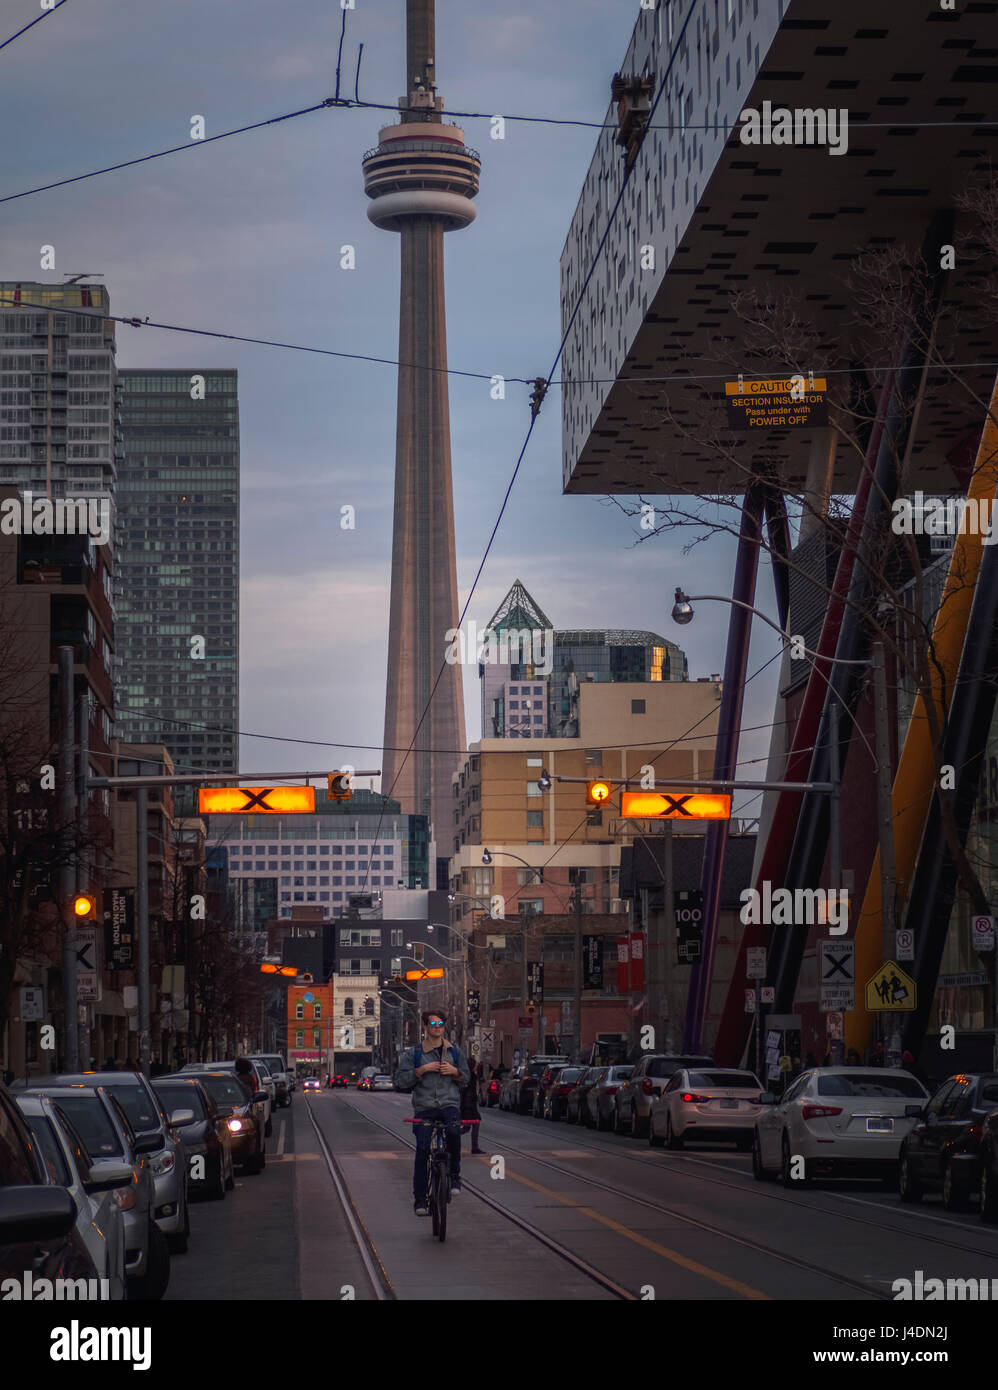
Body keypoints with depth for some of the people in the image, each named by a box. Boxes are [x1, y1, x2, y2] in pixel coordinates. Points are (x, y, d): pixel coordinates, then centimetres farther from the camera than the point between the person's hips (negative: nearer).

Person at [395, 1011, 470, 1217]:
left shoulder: (454, 1051, 14)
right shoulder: (413, 1053, 5)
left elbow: (466, 1078, 20)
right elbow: (401, 1080, -1)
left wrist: (455, 1072, -1)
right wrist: (421, 1070, -13)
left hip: (449, 1104, 1)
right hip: (424, 1107, 0)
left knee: (454, 1131, -31)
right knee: (422, 1150, -10)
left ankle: (454, 1175, -11)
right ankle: (420, 1199, -2)